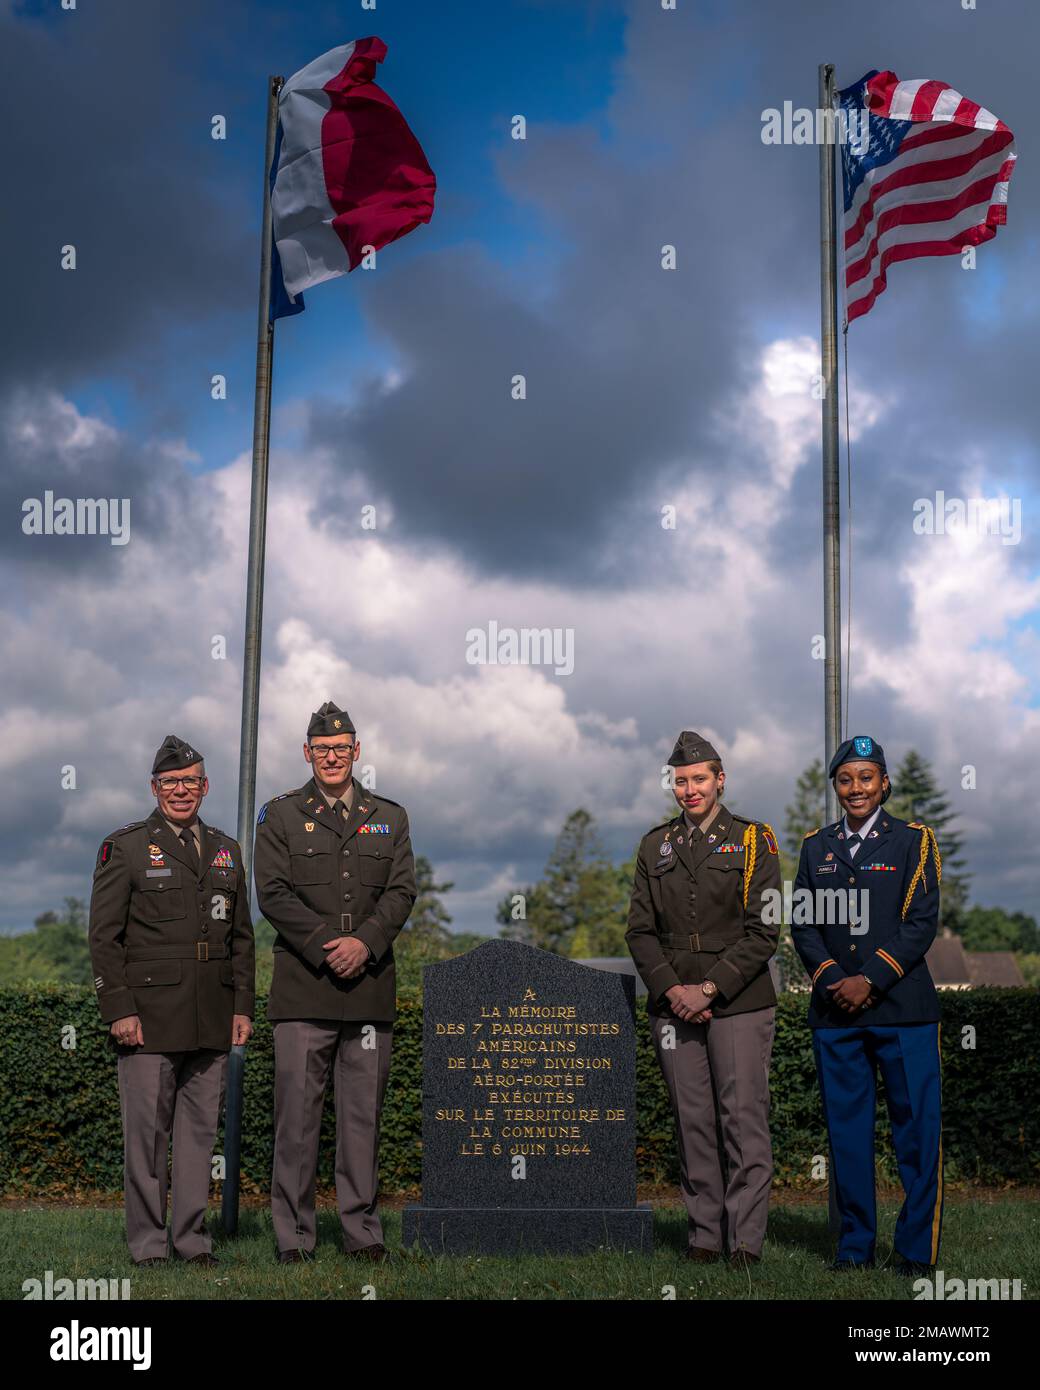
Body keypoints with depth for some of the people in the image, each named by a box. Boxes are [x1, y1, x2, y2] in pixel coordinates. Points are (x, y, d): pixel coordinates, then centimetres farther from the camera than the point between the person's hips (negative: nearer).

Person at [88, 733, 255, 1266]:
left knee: (200, 1129, 8)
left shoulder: (226, 850, 15)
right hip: (149, 1017, -4)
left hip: (211, 1021, 4)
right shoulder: (124, 847, 1)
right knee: (146, 1131, 0)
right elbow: (104, 937, -4)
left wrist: (242, 1006, 10)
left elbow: (241, 937, 17)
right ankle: (148, 1243, 10)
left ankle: (192, 1237, 17)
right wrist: (119, 1010, -11)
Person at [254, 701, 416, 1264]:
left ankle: (363, 1231, 15)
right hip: (302, 989, -2)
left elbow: (401, 891, 5)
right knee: (297, 1113, -1)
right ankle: (293, 1237, 7)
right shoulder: (280, 816, 8)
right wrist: (326, 946, -13)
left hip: (370, 987, 2)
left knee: (363, 1112, 6)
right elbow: (273, 894, -3)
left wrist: (365, 942, -12)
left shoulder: (389, 817, 14)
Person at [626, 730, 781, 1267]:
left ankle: (746, 1239, 3)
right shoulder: (655, 845, 12)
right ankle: (704, 1234, 14)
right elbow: (640, 930, 8)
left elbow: (764, 931, -5)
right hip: (673, 1005, 3)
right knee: (692, 1122, 5)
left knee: (745, 1119, -4)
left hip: (739, 1003, -3)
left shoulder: (753, 840, 2)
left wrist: (709, 988, -11)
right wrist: (671, 989, -6)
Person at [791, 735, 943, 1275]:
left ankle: (917, 1246, 10)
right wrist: (833, 978, -8)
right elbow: (803, 923, 8)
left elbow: (922, 922, -3)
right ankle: (855, 1242, 17)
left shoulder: (913, 840, 4)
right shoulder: (816, 846, 13)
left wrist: (871, 979, -12)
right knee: (846, 1127, 6)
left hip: (902, 1006, -2)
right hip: (834, 1009, 3)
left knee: (917, 1124, -1)